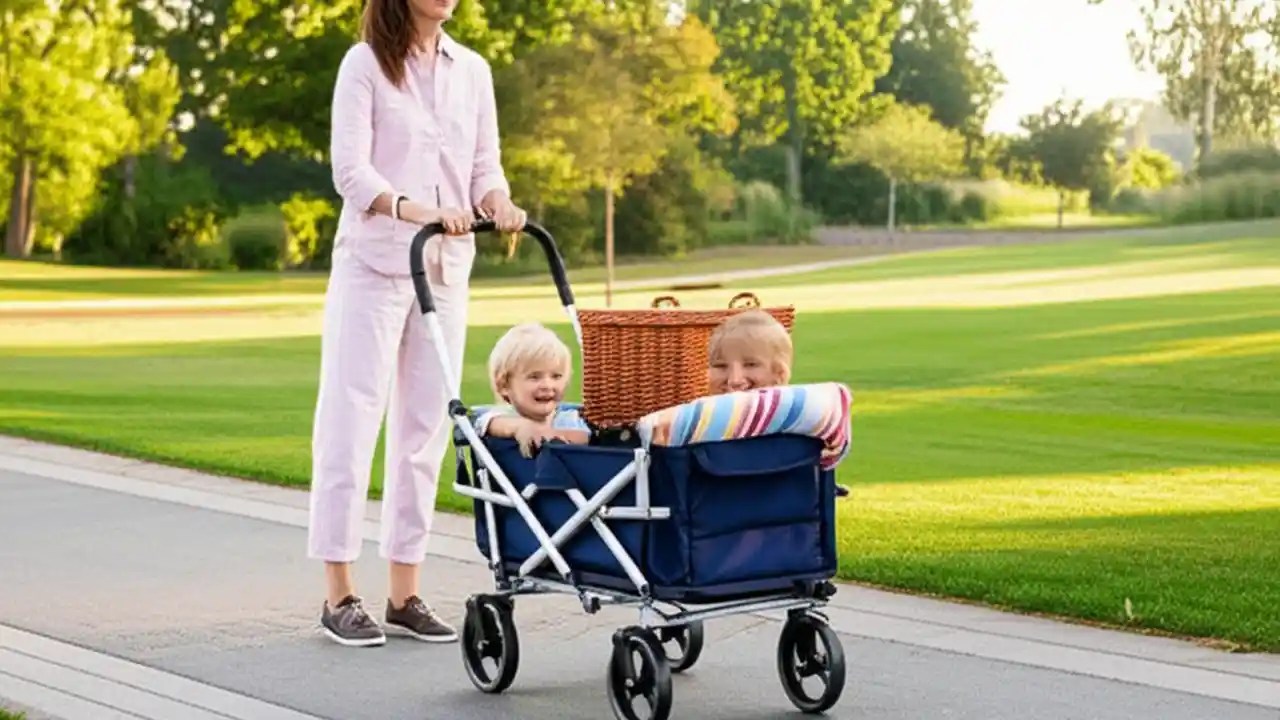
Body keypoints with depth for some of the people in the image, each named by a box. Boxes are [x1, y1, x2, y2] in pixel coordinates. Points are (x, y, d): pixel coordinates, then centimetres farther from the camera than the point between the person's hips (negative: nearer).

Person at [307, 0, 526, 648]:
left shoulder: (472, 71, 10)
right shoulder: (365, 63, -4)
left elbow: (485, 167, 9)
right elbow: (351, 171, -13)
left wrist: (498, 204, -14)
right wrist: (415, 209, -30)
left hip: (446, 269, 5)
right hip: (372, 265, -5)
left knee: (425, 428, 5)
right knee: (351, 421, -4)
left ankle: (404, 593, 12)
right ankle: (339, 595, 1)